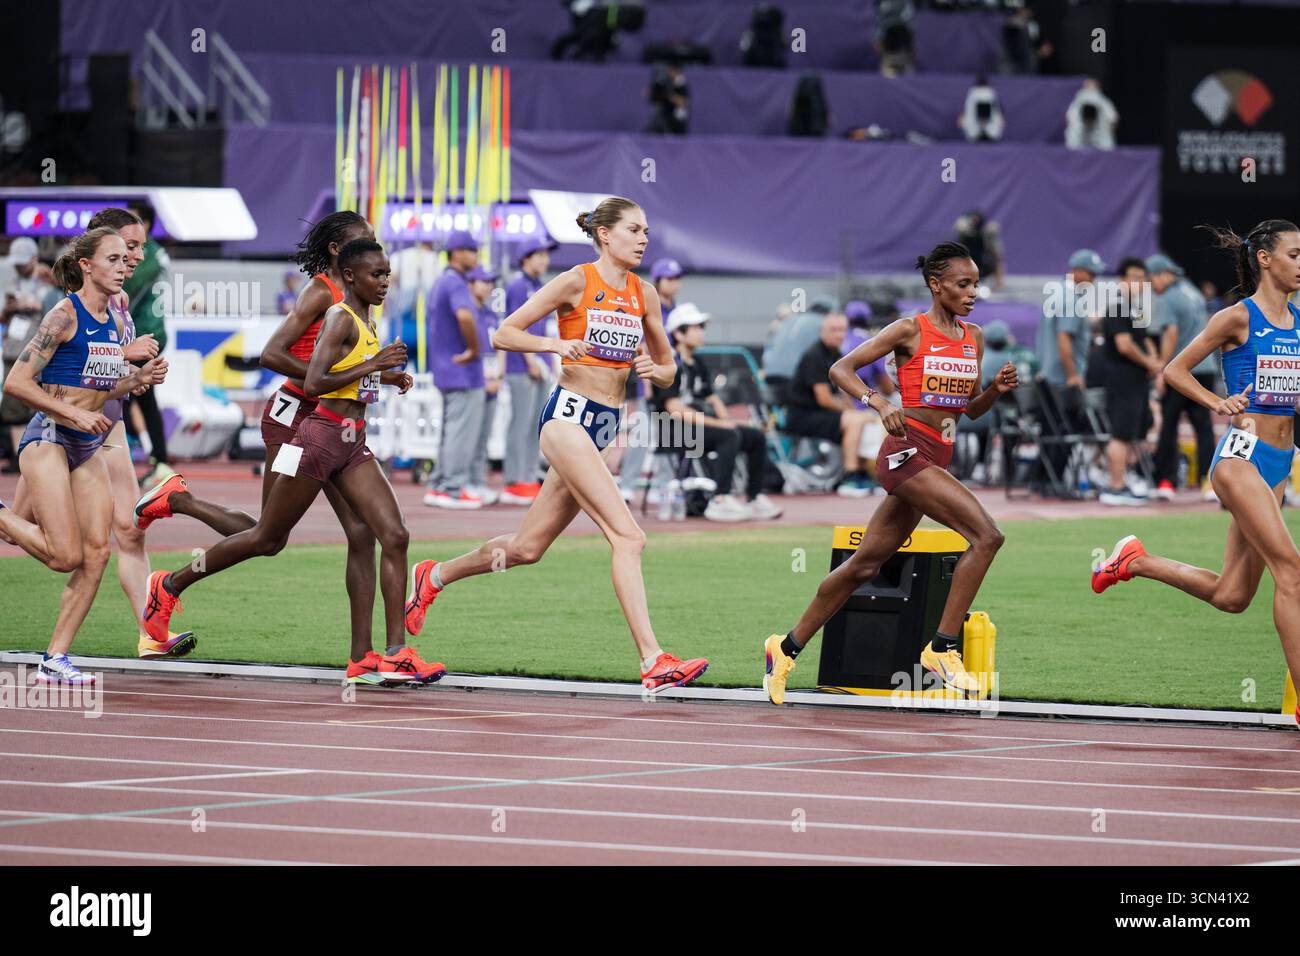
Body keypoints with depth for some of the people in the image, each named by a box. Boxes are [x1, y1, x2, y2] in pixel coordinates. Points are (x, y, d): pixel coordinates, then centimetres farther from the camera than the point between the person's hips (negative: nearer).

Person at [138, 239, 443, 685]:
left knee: (394, 536, -8)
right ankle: (170, 585, 22)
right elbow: (313, 384, -22)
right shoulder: (340, 318, -12)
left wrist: (388, 377, 15)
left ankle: (395, 653, -10)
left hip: (353, 444, 8)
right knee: (268, 538, 4)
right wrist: (372, 366, -21)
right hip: (321, 436, -8)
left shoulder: (368, 324, 15)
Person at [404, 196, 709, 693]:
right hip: (568, 415, -8)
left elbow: (668, 367, 19)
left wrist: (656, 370, -4)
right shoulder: (577, 282, -6)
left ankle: (433, 577, 37)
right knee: (628, 536, -19)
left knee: (527, 547, 14)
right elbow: (503, 334, -5)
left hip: (603, 428, 8)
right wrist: (556, 344, -21)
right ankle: (653, 661, -24)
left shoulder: (644, 294, 11)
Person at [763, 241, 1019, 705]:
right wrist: (880, 404, -21)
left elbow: (970, 409, 22)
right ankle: (943, 648, -16)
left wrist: (997, 389, 1)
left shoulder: (974, 337, 15)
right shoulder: (910, 330, -5)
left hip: (937, 458, 8)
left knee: (865, 565, 12)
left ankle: (788, 649, 23)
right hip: (907, 451, -8)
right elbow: (840, 369, -6)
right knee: (986, 534, -21)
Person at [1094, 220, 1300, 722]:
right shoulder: (1237, 317, -5)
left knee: (1230, 596, 9)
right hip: (1241, 454, -7)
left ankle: (1137, 561, 31)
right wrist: (1218, 403, -13)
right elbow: (1174, 370, 1)